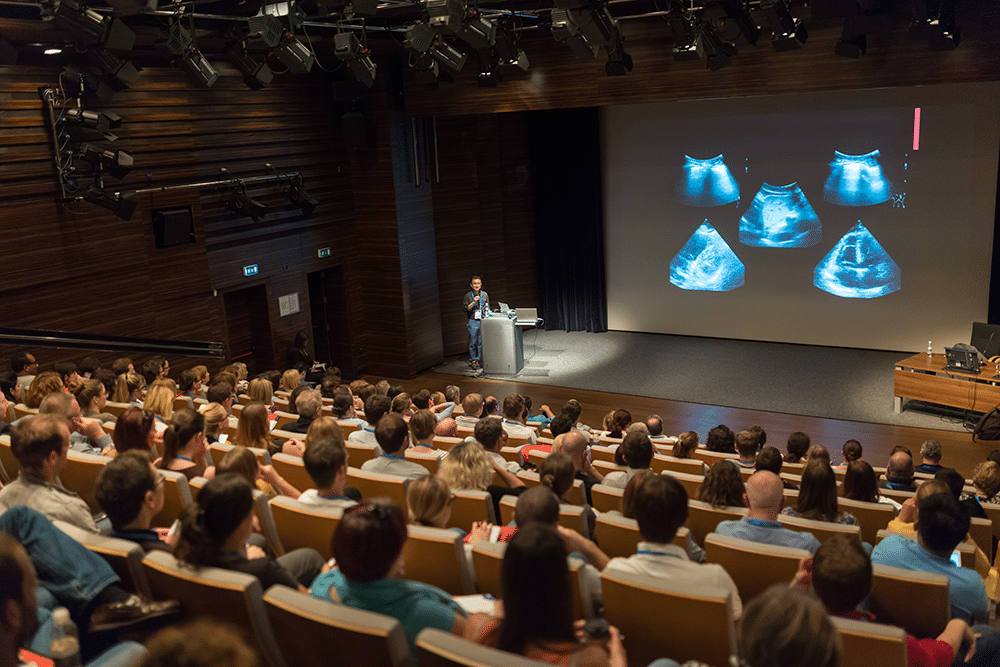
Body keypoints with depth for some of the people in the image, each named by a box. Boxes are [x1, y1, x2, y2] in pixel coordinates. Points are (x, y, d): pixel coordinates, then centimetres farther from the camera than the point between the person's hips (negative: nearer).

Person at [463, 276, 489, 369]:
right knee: (473, 342, 0)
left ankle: (479, 360, 11)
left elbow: (487, 308, 16)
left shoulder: (485, 295, 8)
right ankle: (473, 360, 11)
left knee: (481, 342, 3)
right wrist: (473, 302, -15)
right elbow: (465, 308, -5)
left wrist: (487, 316, 5)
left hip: (482, 321, 2)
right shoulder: (468, 296, -1)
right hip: (473, 322, -2)